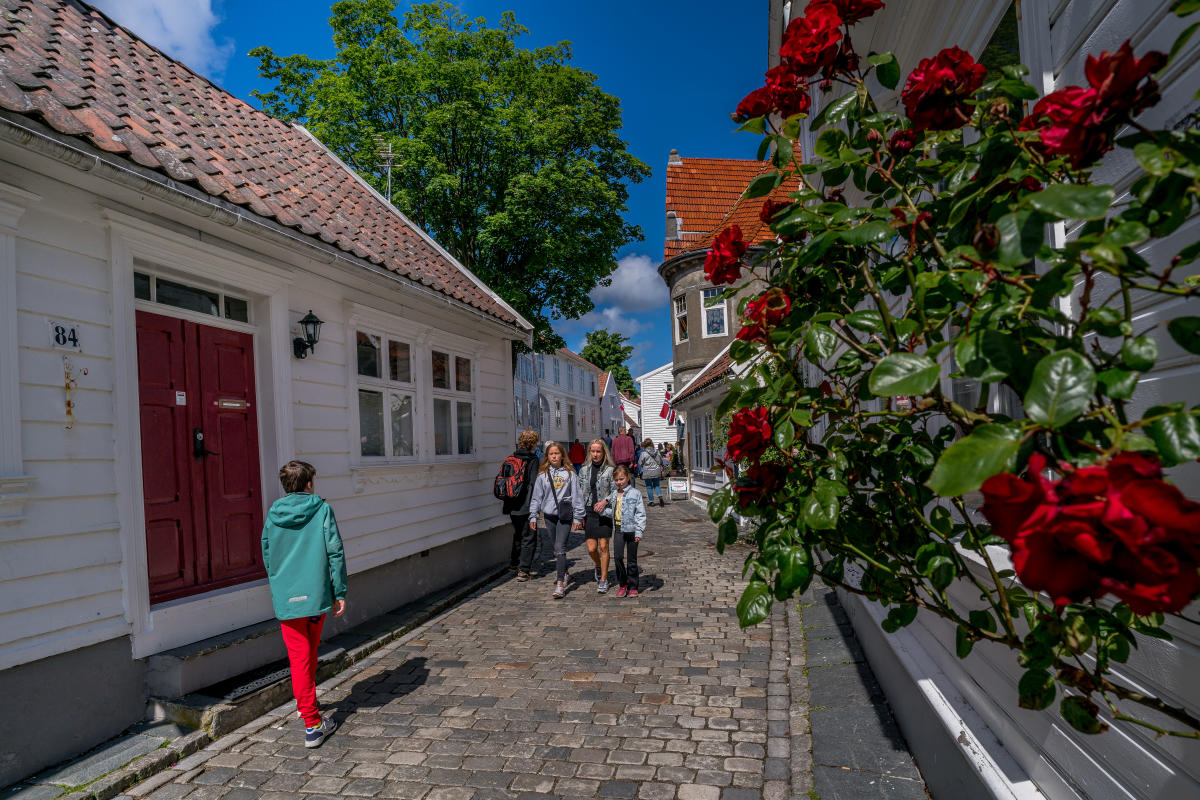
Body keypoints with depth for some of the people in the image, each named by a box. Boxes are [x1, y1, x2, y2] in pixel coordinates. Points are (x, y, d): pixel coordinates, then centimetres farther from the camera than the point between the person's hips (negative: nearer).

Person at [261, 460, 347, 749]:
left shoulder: (273, 515, 3)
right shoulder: (321, 510, -6)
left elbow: (267, 556, 12)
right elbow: (335, 552, -9)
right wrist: (340, 592, -3)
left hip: (286, 598, 1)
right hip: (316, 594, -1)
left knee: (299, 657, 6)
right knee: (310, 652, 18)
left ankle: (312, 722, 8)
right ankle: (311, 713, 34)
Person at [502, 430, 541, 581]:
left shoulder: (511, 458, 7)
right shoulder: (532, 459, -11)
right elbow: (534, 483, -16)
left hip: (513, 506, 6)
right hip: (527, 505, -6)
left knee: (518, 534, 24)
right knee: (528, 537, 1)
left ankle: (514, 563, 36)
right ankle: (523, 570, -3)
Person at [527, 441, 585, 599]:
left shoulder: (570, 474, 0)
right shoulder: (543, 475, 6)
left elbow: (576, 496, 2)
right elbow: (536, 496, 9)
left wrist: (578, 517, 0)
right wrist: (533, 516, 6)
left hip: (565, 515, -3)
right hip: (549, 515, 3)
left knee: (560, 548, -12)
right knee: (557, 548, 14)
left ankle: (560, 583, -13)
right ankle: (564, 573, 34)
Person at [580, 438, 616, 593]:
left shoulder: (610, 470, -2)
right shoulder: (584, 470, 8)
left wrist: (605, 501, -22)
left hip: (604, 512, -3)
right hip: (589, 512, 3)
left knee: (603, 546, -1)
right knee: (591, 548, 2)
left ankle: (604, 579, 13)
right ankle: (599, 566, 34)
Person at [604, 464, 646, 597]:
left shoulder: (635, 493, -7)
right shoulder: (614, 494, 9)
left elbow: (640, 513, -8)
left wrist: (639, 532, -12)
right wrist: (602, 510, 2)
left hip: (631, 529, -3)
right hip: (618, 529, 4)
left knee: (632, 559, 6)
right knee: (618, 556, -5)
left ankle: (633, 587, 18)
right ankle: (622, 584, 12)